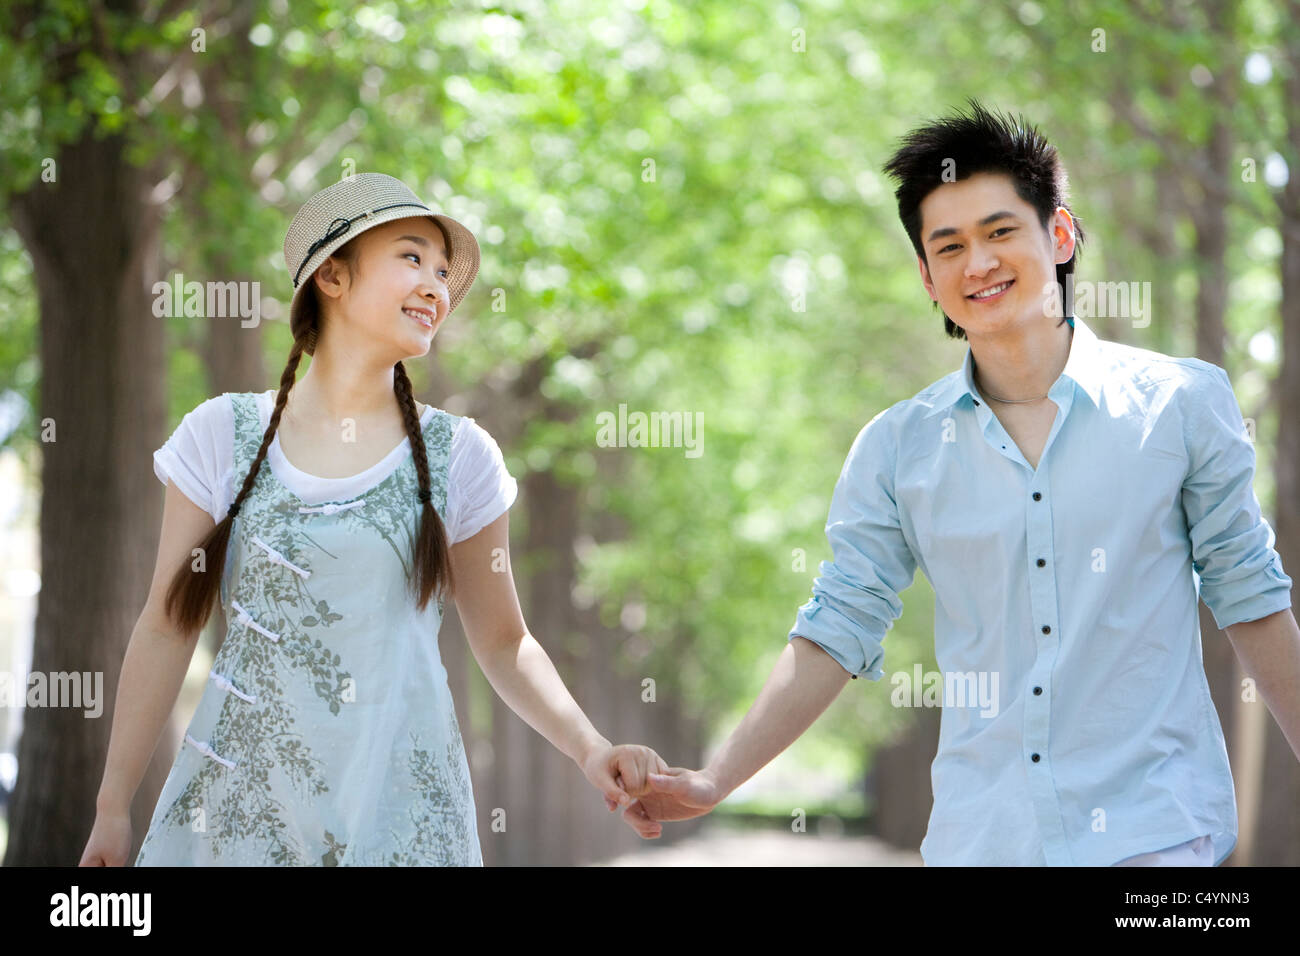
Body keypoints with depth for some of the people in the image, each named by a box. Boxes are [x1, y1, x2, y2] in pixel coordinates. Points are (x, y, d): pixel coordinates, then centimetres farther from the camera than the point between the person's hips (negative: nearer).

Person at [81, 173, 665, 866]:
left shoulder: (458, 456, 3)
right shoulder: (224, 433, 2)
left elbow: (502, 642, 8)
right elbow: (167, 628, 5)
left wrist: (587, 748, -8)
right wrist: (113, 807, 4)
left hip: (397, 809, 0)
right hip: (242, 801, 0)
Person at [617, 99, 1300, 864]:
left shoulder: (1183, 404, 0)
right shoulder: (898, 450, 3)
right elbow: (838, 631, 5)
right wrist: (714, 783, -2)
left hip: (1156, 829, -1)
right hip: (980, 833, 2)